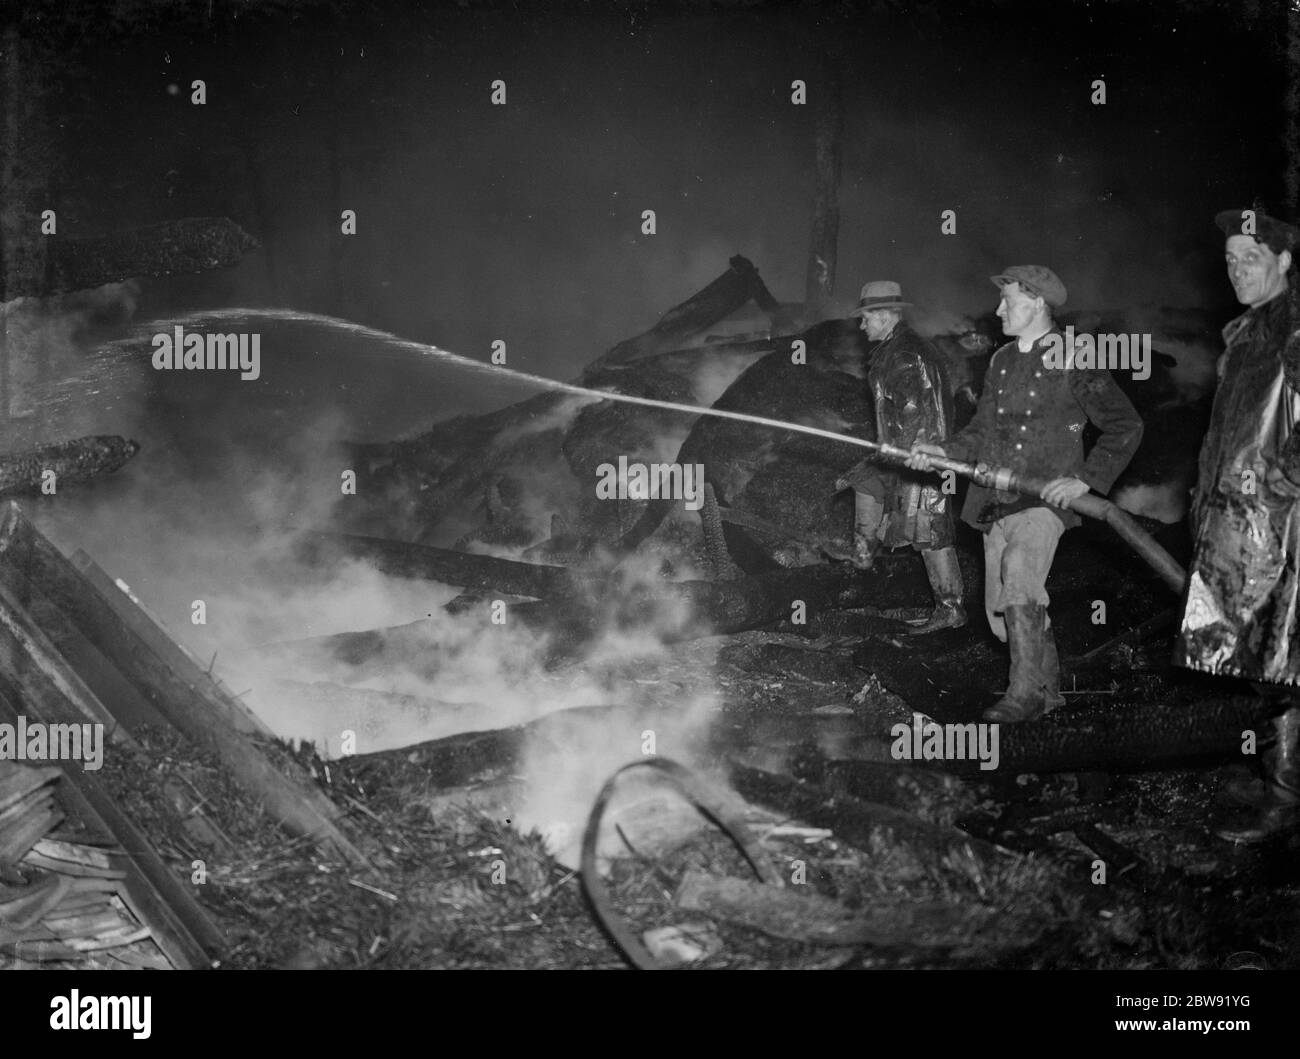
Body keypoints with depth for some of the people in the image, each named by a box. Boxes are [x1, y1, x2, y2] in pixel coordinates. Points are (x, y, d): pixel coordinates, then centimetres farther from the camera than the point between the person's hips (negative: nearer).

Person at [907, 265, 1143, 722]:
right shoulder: (1002, 361, 17)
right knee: (1001, 607, 7)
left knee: (1019, 570, -30)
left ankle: (1027, 692, -24)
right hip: (997, 500, 7)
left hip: (1045, 497, -7)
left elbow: (1125, 427, -2)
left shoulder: (1074, 360, -3)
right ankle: (1048, 688, 27)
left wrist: (1085, 478, -12)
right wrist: (941, 451, 3)